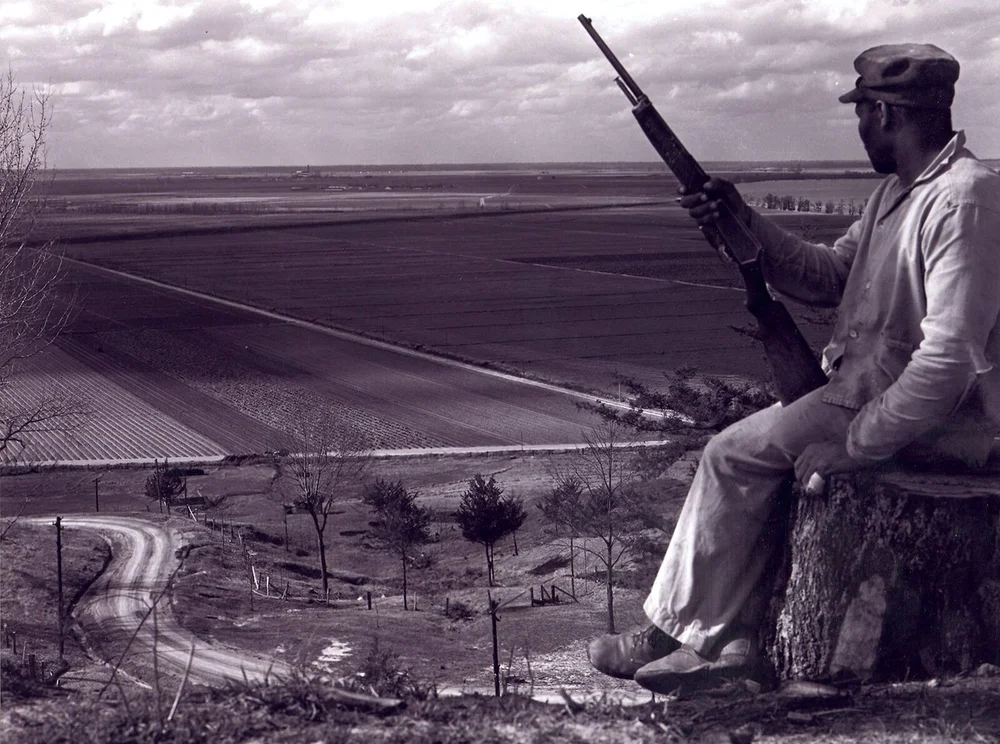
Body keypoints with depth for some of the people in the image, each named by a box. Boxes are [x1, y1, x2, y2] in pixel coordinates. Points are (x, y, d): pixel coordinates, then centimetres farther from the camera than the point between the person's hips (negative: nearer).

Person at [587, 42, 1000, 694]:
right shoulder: (899, 191, 13)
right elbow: (830, 276, 16)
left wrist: (855, 445, -23)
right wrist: (744, 222, 3)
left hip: (937, 418, -10)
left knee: (737, 454, -10)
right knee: (749, 451, 6)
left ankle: (677, 631, 5)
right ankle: (733, 639, 4)